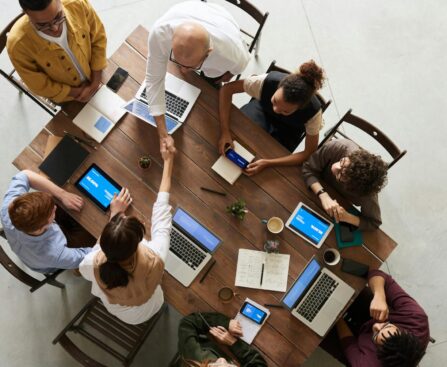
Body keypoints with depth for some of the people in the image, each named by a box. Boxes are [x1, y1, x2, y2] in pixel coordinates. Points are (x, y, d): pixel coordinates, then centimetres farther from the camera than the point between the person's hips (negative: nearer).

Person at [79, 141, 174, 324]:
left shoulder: (94, 265, -42)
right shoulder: (154, 260, -46)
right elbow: (161, 213, -30)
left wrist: (114, 214, -13)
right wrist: (168, 161, -17)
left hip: (112, 309, 0)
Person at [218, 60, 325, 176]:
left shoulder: (313, 111, -38)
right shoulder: (268, 81, -39)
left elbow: (310, 153, -28)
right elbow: (226, 89, -28)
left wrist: (267, 163, -38)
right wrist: (225, 131, -39)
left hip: (288, 129, -1)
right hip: (262, 109, 1)